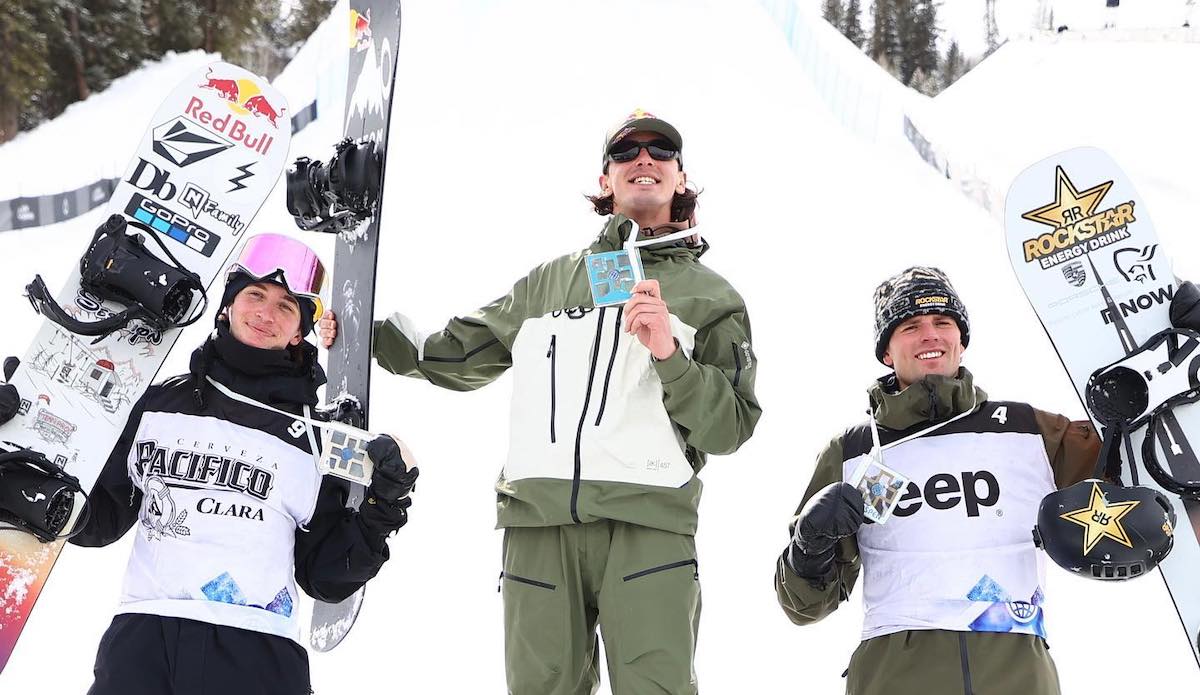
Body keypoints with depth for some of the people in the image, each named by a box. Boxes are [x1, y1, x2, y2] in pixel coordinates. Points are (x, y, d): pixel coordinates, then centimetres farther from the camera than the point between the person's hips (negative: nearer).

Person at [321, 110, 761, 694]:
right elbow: (458, 355, 26)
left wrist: (670, 354, -10)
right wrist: (366, 332, 17)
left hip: (648, 521, -2)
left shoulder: (712, 297, 13)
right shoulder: (548, 281, 21)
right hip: (538, 519, 3)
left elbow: (730, 430, 4)